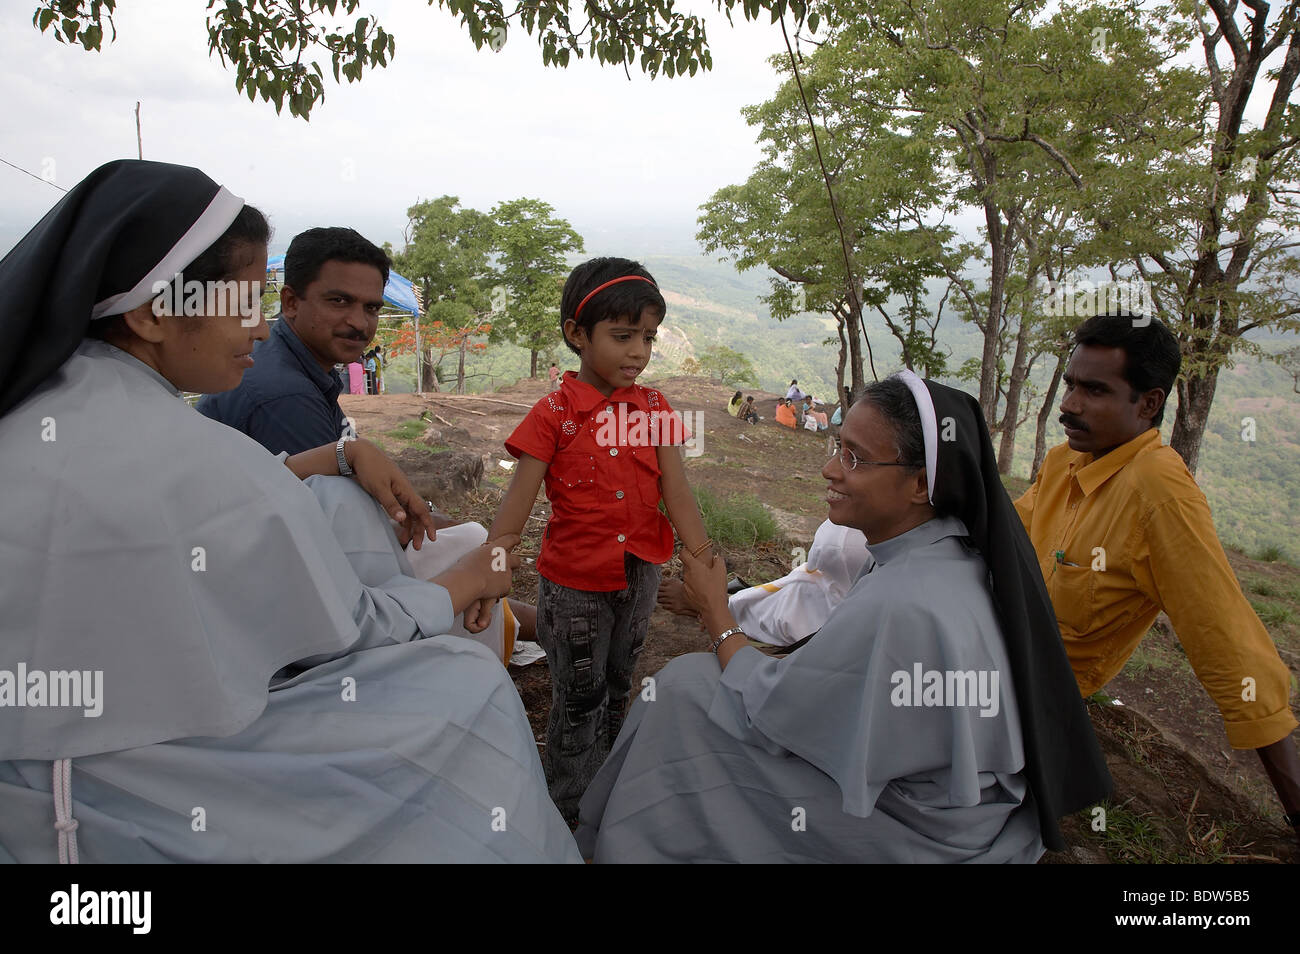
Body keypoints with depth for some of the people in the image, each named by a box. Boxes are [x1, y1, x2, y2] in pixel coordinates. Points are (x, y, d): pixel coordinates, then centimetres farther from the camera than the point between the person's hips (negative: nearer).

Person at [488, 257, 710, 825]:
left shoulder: (654, 409, -2)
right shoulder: (554, 413, -13)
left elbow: (677, 498, -6)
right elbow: (516, 506, -16)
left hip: (639, 577, 4)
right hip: (574, 582, -4)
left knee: (616, 691, 21)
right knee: (578, 702, 9)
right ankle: (570, 821, 29)